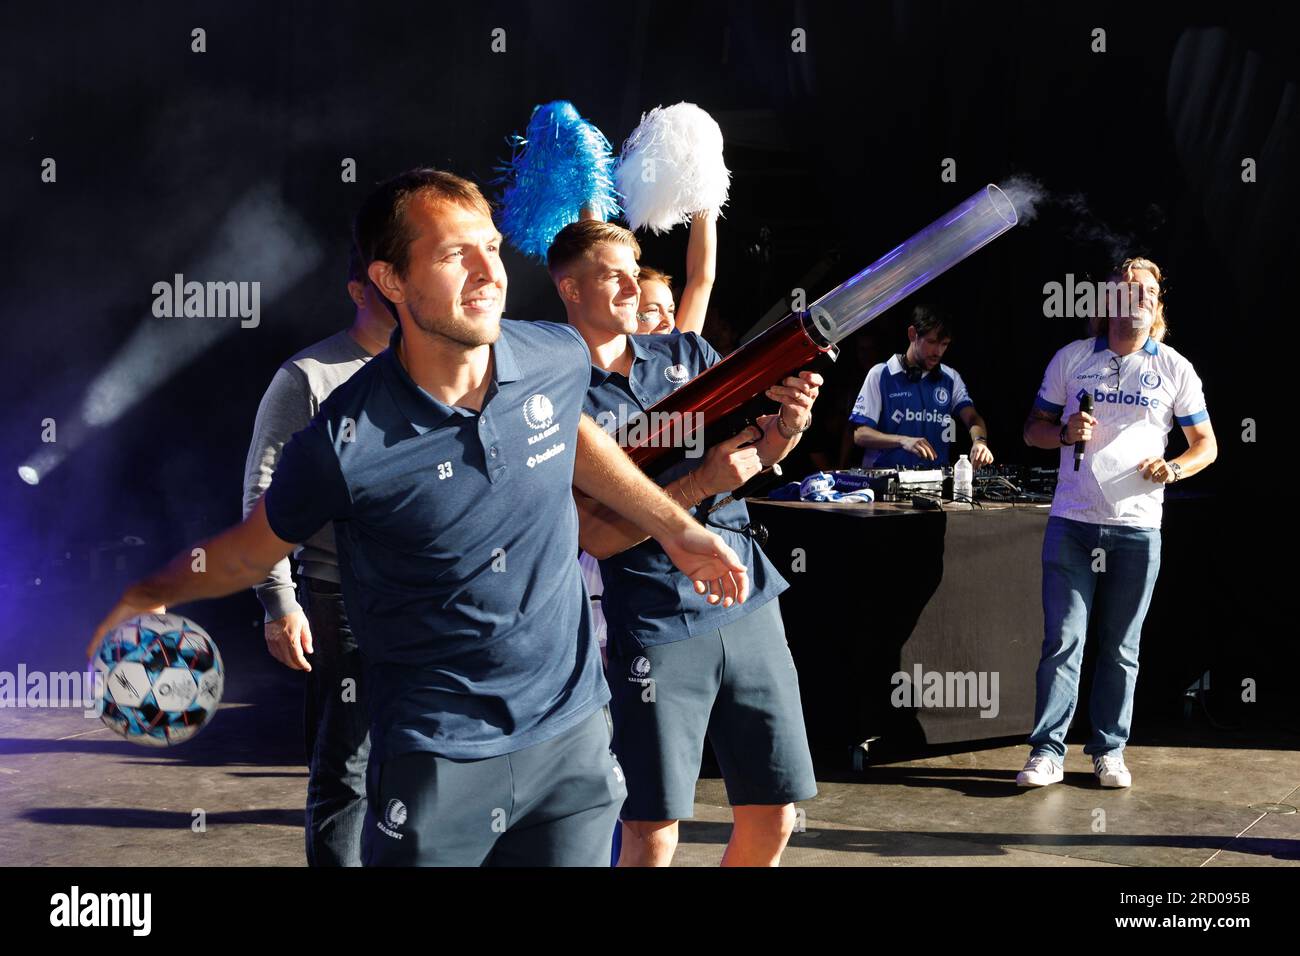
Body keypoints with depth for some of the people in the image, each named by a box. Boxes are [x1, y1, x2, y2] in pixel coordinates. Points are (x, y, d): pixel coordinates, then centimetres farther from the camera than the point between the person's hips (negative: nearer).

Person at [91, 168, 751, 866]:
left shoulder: (561, 357, -6)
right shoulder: (346, 443, -19)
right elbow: (252, 551, 0)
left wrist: (674, 526, 18)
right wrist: (151, 594, -4)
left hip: (574, 733, 4)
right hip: (437, 757, -4)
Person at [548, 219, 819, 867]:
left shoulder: (685, 352, 11)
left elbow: (755, 454, 9)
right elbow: (596, 535, -13)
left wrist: (788, 424, -13)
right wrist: (702, 484, -21)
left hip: (750, 608, 5)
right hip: (656, 627, -5)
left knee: (772, 820, 6)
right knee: (652, 837, -5)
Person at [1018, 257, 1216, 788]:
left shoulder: (1174, 369, 7)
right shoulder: (1071, 359, 8)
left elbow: (1206, 444, 12)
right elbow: (1033, 430, 13)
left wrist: (1174, 468, -9)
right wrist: (1065, 433, -9)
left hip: (1136, 529, 0)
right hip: (1071, 524, 0)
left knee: (1120, 649, 7)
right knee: (1062, 641, -5)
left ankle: (1109, 751, 16)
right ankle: (1047, 753, -2)